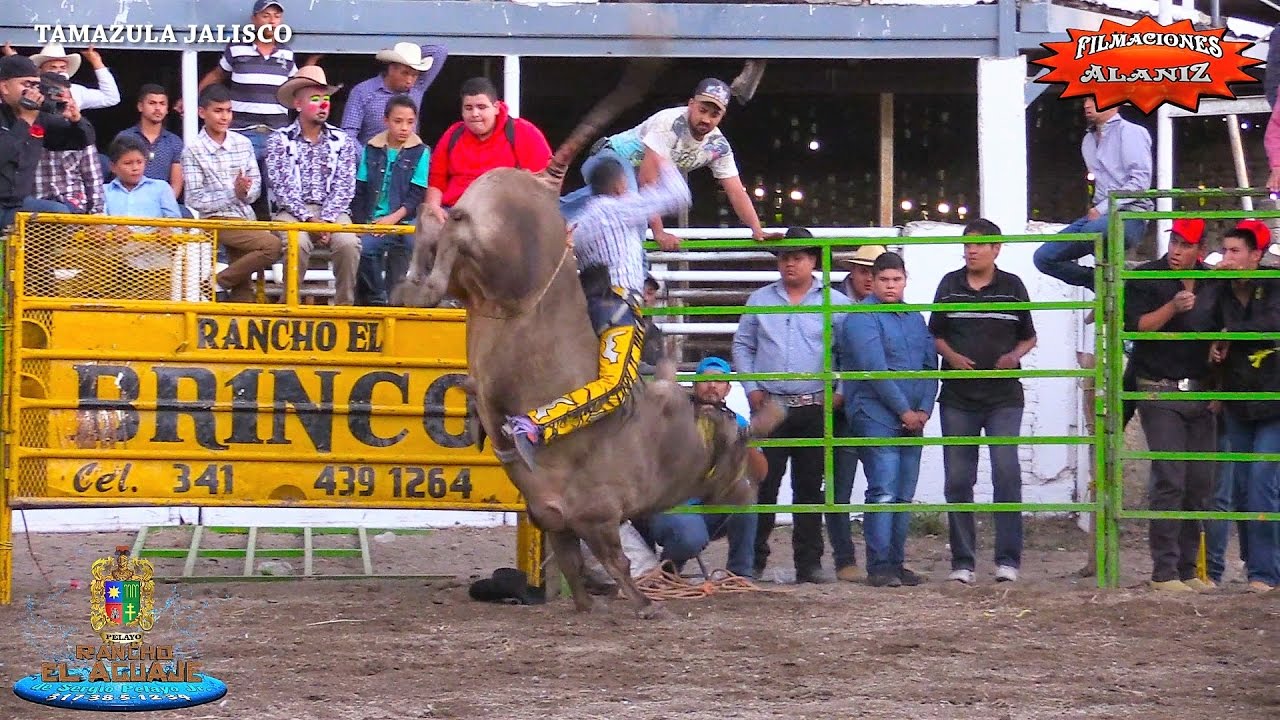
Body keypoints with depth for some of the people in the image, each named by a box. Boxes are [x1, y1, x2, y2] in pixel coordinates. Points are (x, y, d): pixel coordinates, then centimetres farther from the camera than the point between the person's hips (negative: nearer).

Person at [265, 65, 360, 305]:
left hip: (332, 212, 2)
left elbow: (344, 187, 3)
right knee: (298, 243, -34)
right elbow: (281, 187, -4)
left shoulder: (342, 142, 11)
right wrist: (309, 219, -16)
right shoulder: (280, 141, 4)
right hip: (293, 211, -2)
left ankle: (344, 304, -13)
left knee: (349, 244, -29)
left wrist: (326, 220, -13)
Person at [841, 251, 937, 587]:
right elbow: (875, 369, -14)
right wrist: (904, 410, -13)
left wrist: (924, 410, -2)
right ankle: (878, 568, -11)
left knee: (904, 495, 8)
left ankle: (896, 563, 14)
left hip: (912, 420, 7)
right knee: (883, 493, -12)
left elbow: (930, 366, 13)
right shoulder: (862, 318, -6)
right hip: (877, 417, -7)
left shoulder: (916, 319, 17)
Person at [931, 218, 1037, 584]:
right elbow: (935, 334, 13)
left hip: (1003, 395, -2)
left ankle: (1008, 559, -6)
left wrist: (1014, 356, -8)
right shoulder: (950, 284, 7)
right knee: (958, 479, 2)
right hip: (958, 397, 2)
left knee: (1007, 473, -11)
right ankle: (962, 561, 9)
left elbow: (1029, 337, 13)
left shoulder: (1012, 286, 5)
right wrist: (952, 356, -7)